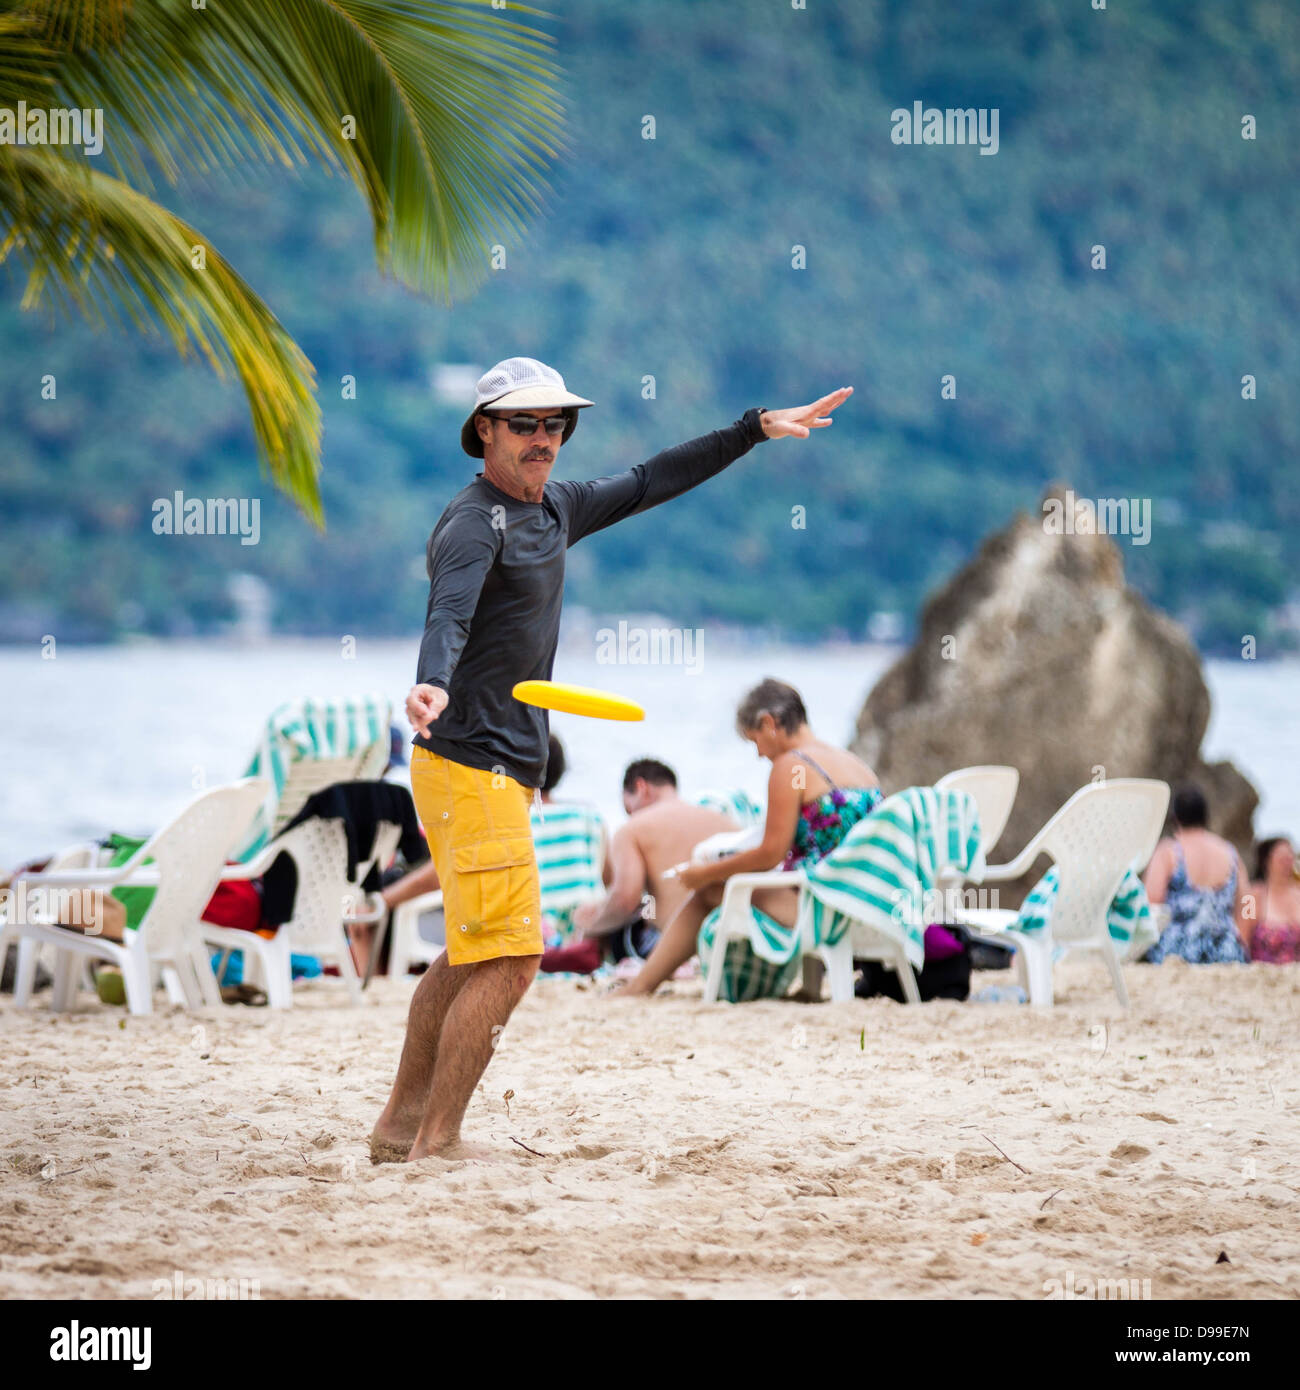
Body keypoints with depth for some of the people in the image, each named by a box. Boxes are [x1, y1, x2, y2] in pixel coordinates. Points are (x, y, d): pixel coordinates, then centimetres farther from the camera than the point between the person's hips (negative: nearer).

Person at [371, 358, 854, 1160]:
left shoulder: (554, 510, 14)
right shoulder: (474, 523, -14)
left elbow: (650, 485, 26)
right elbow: (448, 615, -32)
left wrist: (757, 430, 26)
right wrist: (432, 687, -53)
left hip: (503, 773, 10)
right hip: (471, 769, -10)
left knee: (471, 956, 19)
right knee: (509, 961, -12)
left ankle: (403, 1128, 28)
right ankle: (435, 1145, -7)